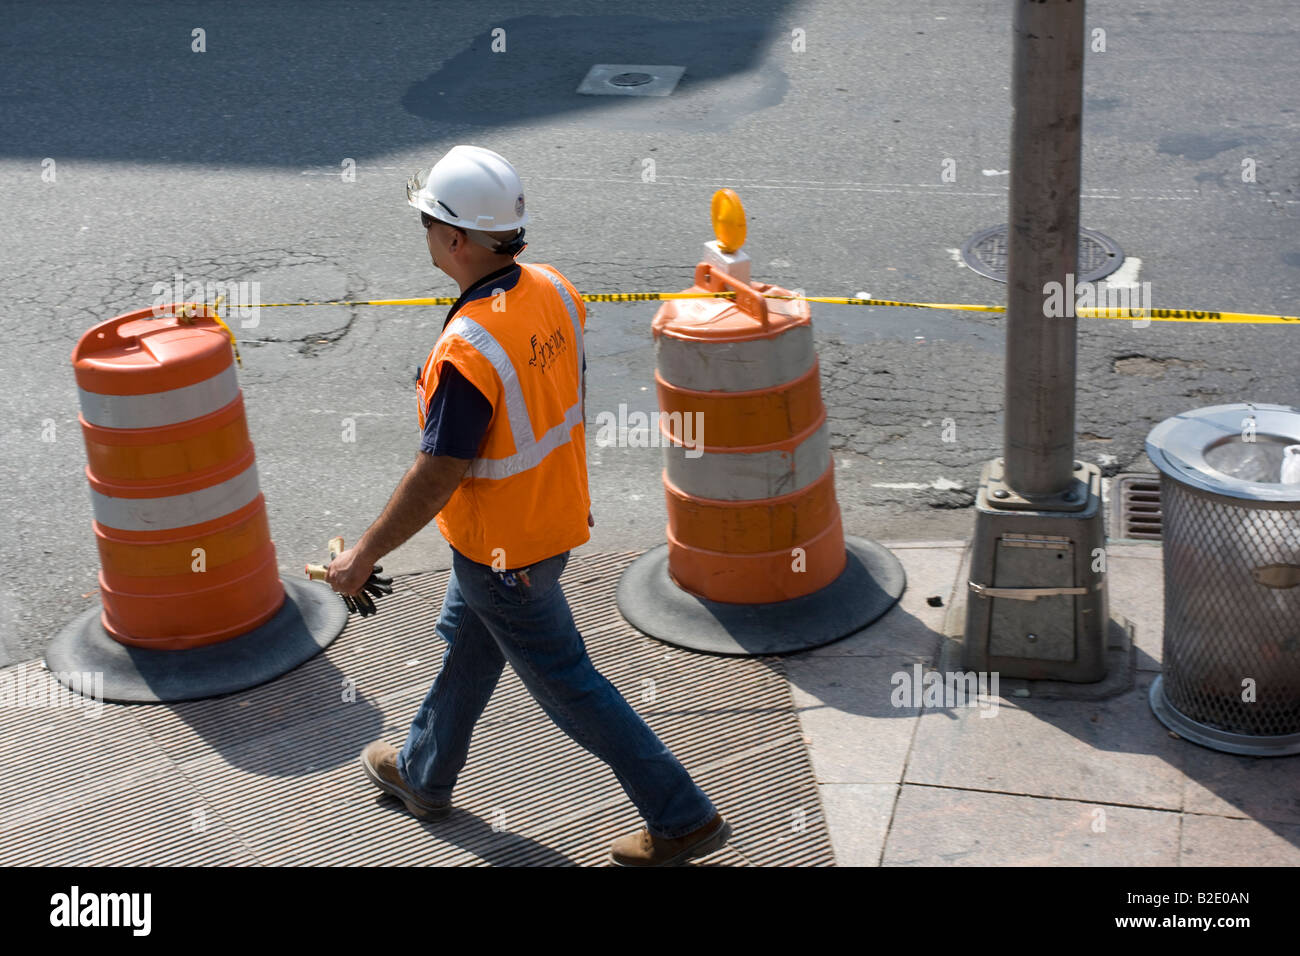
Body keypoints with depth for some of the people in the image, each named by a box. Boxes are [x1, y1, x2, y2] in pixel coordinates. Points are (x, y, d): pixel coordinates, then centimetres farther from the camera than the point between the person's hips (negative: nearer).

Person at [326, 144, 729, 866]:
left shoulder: (467, 352, -34)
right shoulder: (551, 291, -9)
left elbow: (435, 480, -27)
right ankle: (422, 774, 49)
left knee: (566, 684, 7)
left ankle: (682, 817, 16)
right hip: (556, 512, 9)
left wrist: (364, 555, -13)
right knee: (465, 643, 28)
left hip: (503, 549, -9)